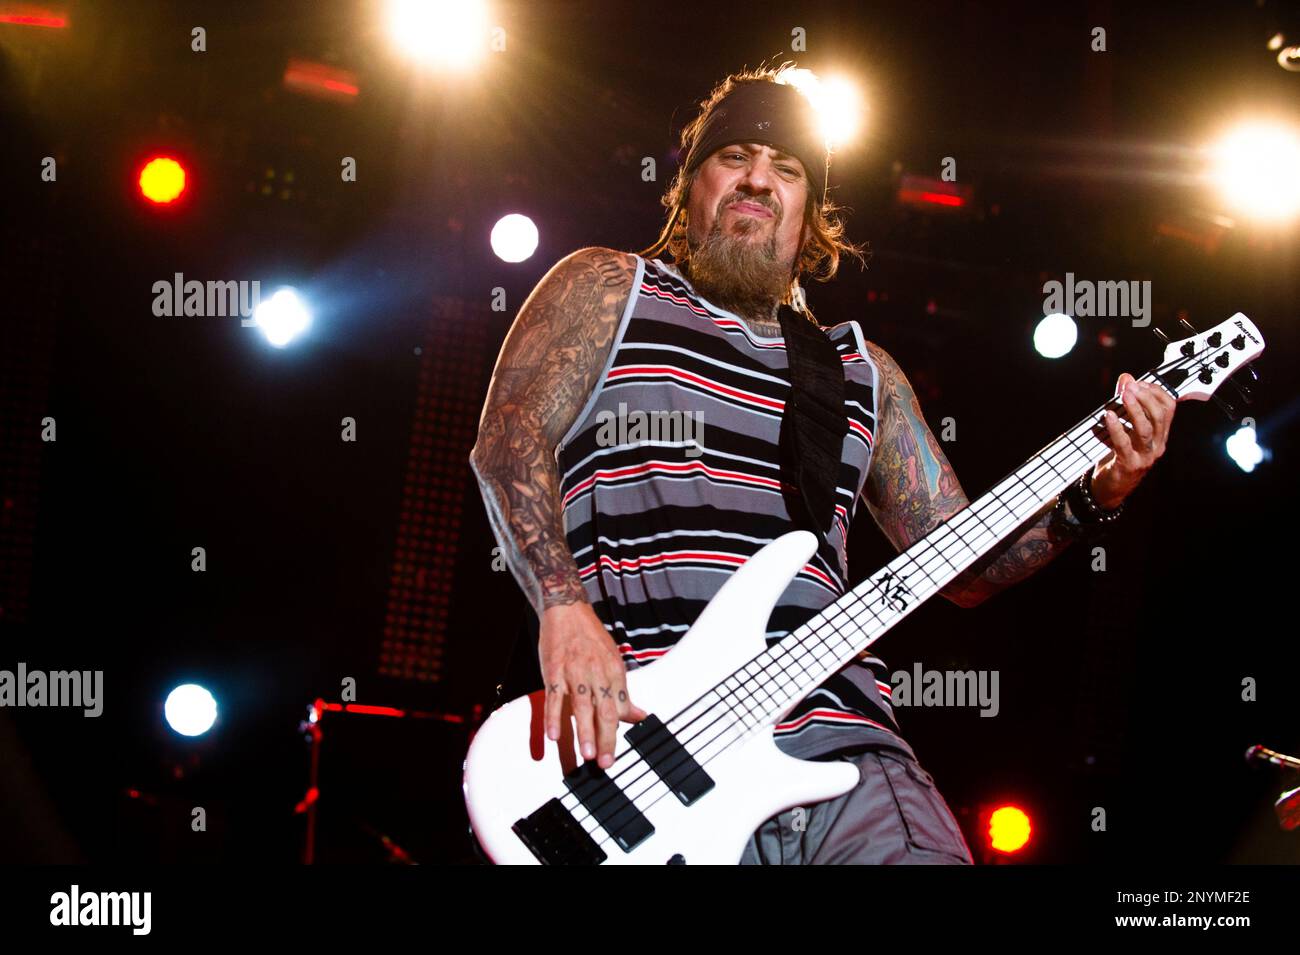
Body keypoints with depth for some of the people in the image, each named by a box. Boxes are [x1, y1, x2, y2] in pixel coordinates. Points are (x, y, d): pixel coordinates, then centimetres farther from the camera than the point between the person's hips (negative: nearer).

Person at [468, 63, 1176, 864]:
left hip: (840, 742, 4)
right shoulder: (606, 291, 14)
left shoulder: (864, 371, 24)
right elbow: (508, 437, -2)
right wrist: (564, 607, -18)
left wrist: (1096, 496, 6)